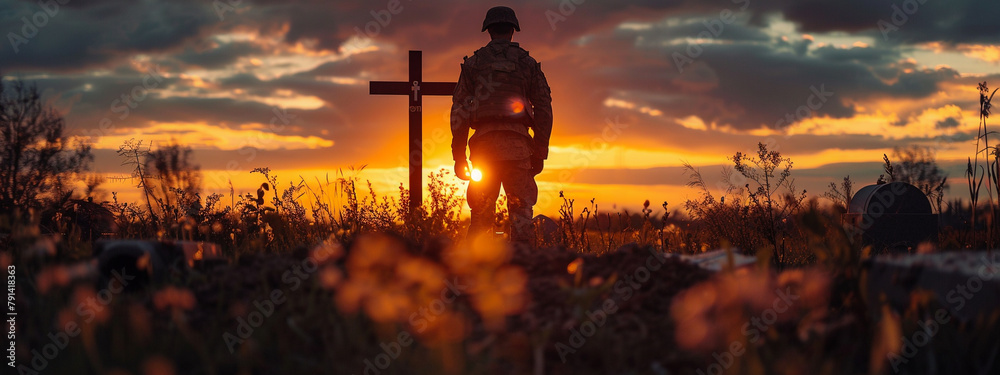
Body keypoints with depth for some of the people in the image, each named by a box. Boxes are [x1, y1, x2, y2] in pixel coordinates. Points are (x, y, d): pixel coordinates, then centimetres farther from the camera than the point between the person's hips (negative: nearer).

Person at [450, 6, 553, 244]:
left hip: (484, 141, 1)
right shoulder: (527, 63, 10)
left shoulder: (474, 62, 10)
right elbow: (543, 110, 5)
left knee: (481, 213, 6)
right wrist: (540, 153, 7)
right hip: (516, 142, -1)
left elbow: (459, 110, 4)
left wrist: (458, 155, 5)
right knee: (521, 210, -1)